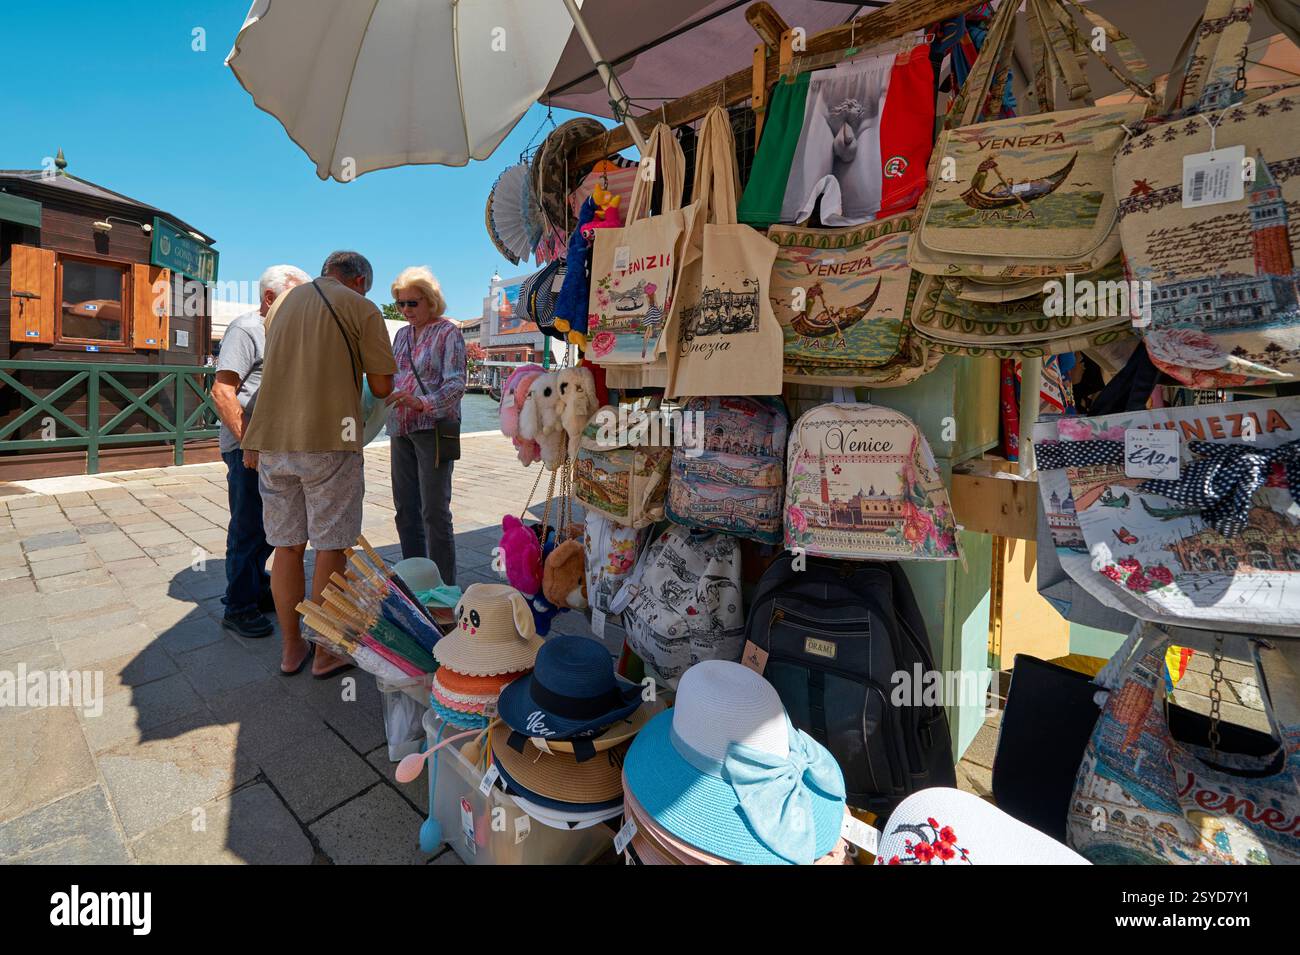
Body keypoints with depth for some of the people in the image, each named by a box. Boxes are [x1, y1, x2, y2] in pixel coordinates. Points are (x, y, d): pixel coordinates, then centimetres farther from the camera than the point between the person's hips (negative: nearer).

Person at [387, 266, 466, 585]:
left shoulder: (448, 332, -3)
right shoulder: (402, 334, 17)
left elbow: (456, 383, -14)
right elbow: (391, 378, 20)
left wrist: (422, 403, -30)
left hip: (434, 429, -7)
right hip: (401, 431, 7)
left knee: (434, 512, -6)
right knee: (405, 510, 11)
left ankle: (444, 587, 4)